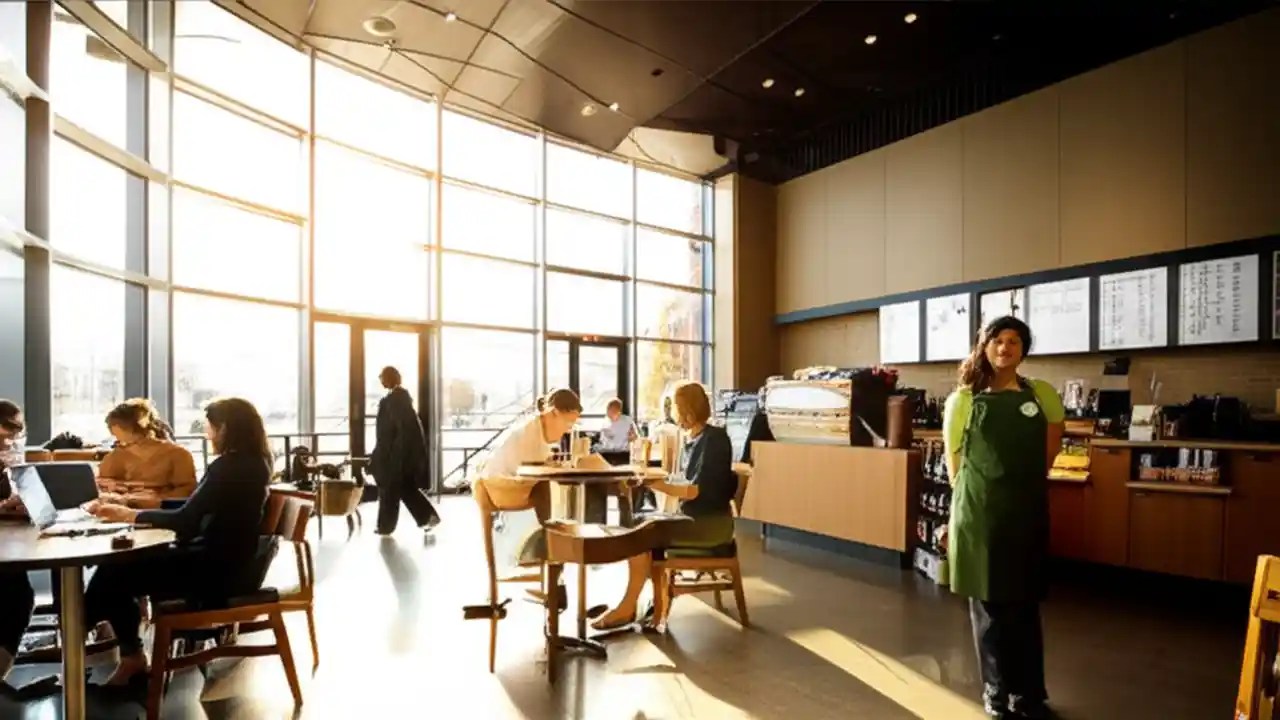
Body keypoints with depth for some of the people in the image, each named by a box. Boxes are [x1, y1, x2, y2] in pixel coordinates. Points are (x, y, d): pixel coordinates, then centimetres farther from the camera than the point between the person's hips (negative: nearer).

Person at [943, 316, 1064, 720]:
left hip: (1027, 512, 2)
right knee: (987, 604, 7)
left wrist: (1025, 483, 16)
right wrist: (976, 497, 6)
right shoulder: (963, 400, -2)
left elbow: (1050, 449, 18)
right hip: (979, 512, -1)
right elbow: (954, 462, 3)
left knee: (1025, 605, 10)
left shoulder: (1043, 396, 3)